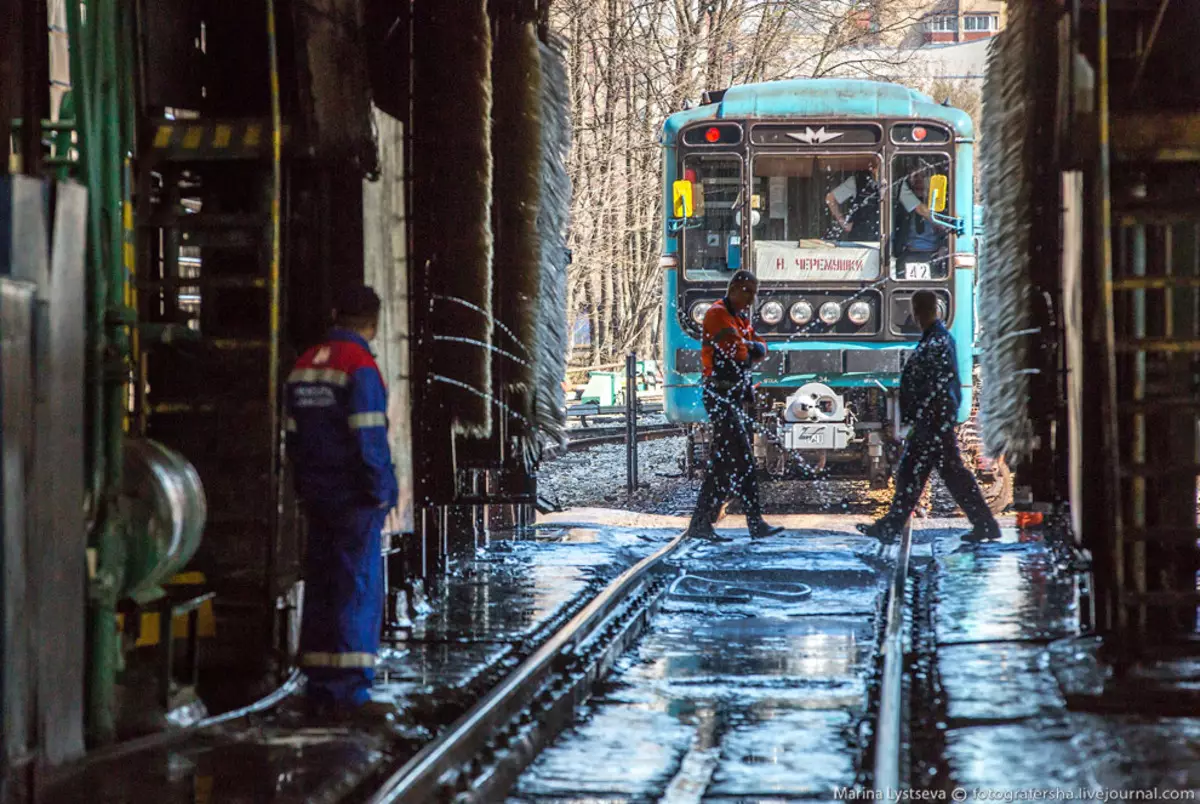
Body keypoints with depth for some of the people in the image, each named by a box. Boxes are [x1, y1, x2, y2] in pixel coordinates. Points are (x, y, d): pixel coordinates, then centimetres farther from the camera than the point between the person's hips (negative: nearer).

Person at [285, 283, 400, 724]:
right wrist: (382, 490, -9)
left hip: (318, 494, 8)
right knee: (358, 589, -6)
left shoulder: (304, 366, 11)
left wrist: (306, 488, 18)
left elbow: (295, 436, 15)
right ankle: (348, 691, -9)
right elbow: (368, 438, -17)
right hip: (355, 499, -8)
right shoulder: (360, 368, -14)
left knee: (320, 588, 11)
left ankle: (320, 689, 12)